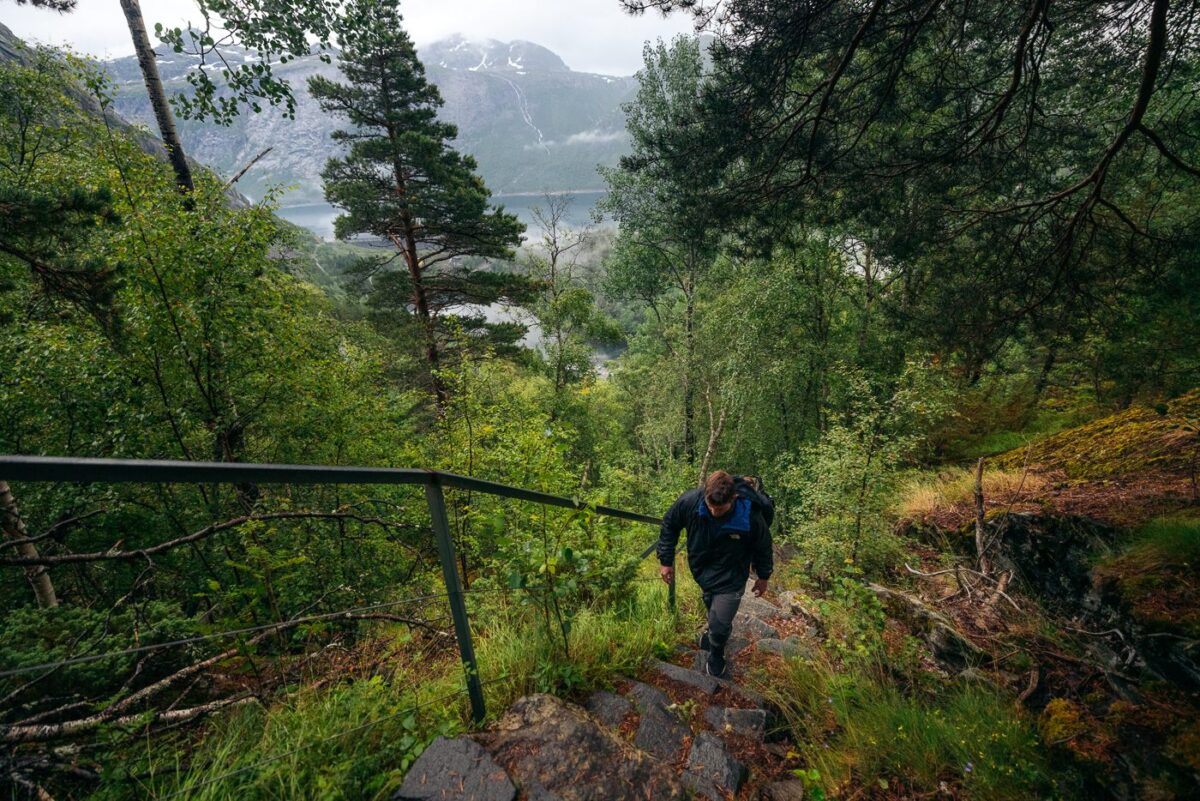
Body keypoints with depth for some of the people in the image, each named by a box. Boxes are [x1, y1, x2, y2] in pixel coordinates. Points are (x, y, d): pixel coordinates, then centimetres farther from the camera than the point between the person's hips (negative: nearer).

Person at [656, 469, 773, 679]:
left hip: (730, 579, -3)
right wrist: (666, 561, -6)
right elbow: (669, 525, -11)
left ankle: (716, 654, 39)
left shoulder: (750, 517, -34)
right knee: (710, 605, 28)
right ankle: (714, 629, 64)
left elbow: (763, 547, -11)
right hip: (701, 570, 3)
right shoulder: (690, 500, -32)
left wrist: (763, 576, 4)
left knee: (719, 626, 4)